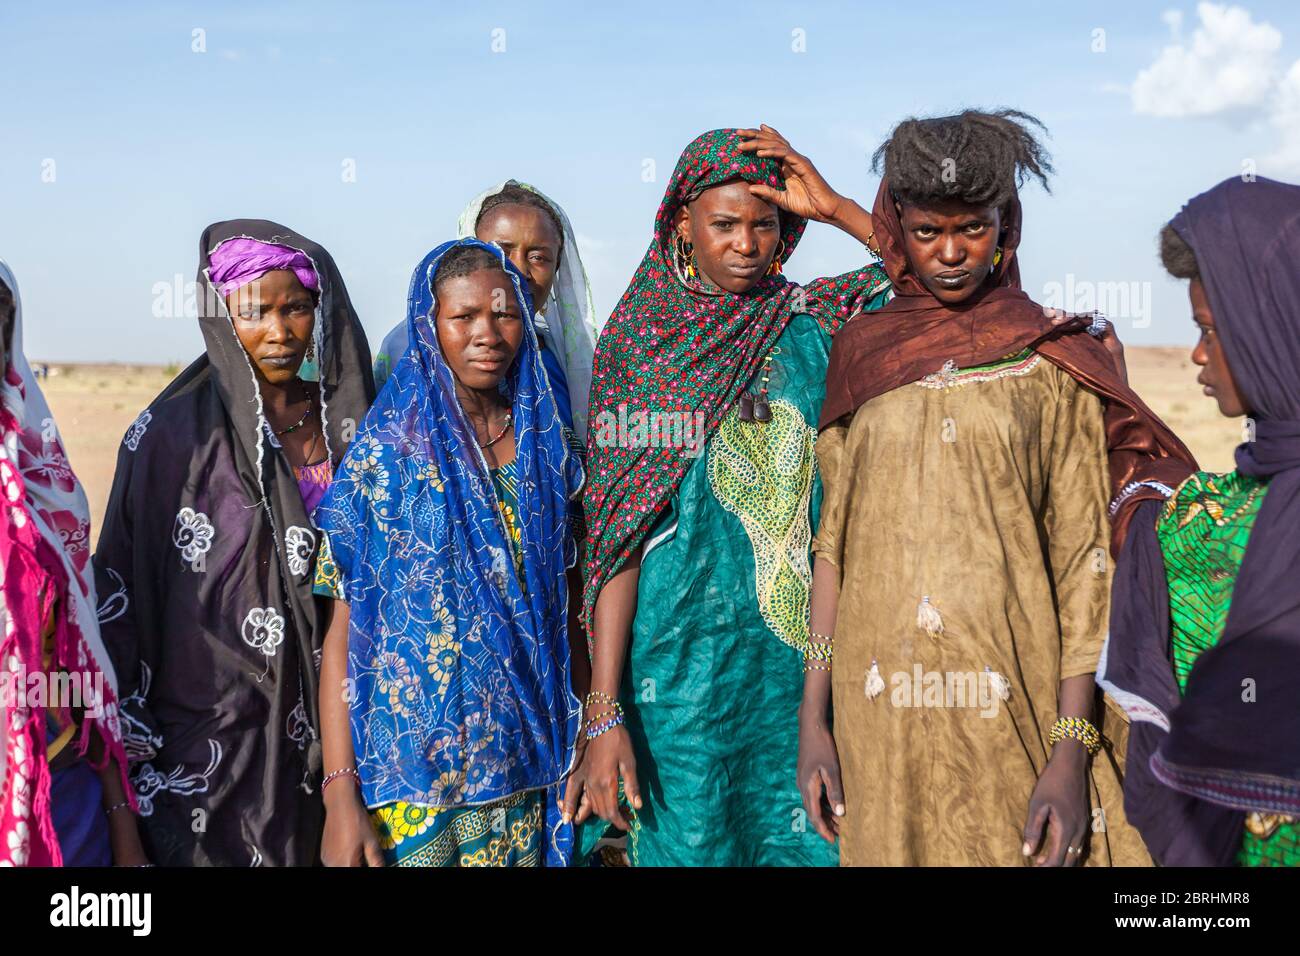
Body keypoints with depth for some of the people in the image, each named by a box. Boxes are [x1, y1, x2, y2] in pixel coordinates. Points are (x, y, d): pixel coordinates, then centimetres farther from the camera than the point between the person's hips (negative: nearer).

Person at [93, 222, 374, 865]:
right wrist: (131, 736, -9)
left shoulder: (345, 421, 5)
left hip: (325, 720, 4)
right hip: (212, 721, -4)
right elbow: (121, 586, -7)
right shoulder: (174, 432, -9)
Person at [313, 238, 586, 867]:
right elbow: (343, 631, -8)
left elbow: (564, 611, 9)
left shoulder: (548, 448, 4)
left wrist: (587, 745, 4)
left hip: (520, 767, 3)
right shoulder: (384, 453, -7)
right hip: (409, 770, -3)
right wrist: (340, 791, -14)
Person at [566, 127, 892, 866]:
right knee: (689, 844, 7)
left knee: (809, 844, 8)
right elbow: (615, 535, -7)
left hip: (807, 651, 2)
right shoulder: (640, 345, -2)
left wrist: (835, 208, -10)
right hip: (686, 656, -2)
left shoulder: (815, 321, 5)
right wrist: (604, 715, -13)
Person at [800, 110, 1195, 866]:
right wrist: (813, 714, 3)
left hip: (1012, 705, -2)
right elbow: (835, 539, 8)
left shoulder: (1055, 359, 0)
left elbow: (1084, 560, -4)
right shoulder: (861, 352, 7)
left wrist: (1071, 750, -11)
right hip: (881, 715, 2)